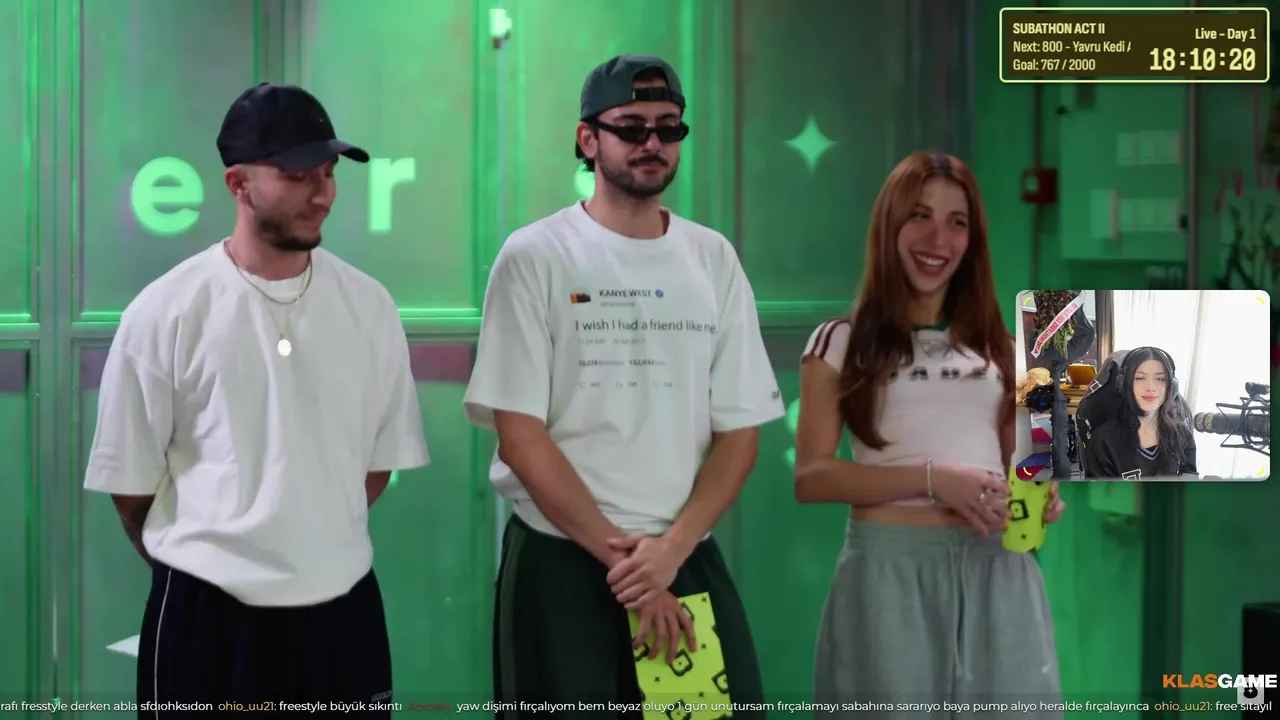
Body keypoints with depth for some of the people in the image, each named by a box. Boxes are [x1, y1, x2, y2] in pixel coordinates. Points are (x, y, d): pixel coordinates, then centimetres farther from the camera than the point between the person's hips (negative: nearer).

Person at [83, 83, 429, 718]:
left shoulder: (369, 306, 1)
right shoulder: (166, 311, -7)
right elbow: (130, 480, 0)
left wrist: (314, 547, 10)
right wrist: (198, 564, 9)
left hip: (342, 606, 3)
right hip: (205, 613, -3)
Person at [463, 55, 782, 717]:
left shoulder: (714, 260, 6)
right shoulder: (534, 258, -4)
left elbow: (739, 434, 4)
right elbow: (520, 437, -8)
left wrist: (669, 549, -10)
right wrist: (619, 556, -12)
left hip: (689, 559, 3)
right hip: (560, 561, -3)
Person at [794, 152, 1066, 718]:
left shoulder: (998, 348, 15)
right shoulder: (841, 343, 2)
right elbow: (811, 477, -6)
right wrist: (931, 478, -15)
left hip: (996, 569, 4)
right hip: (890, 567, -3)